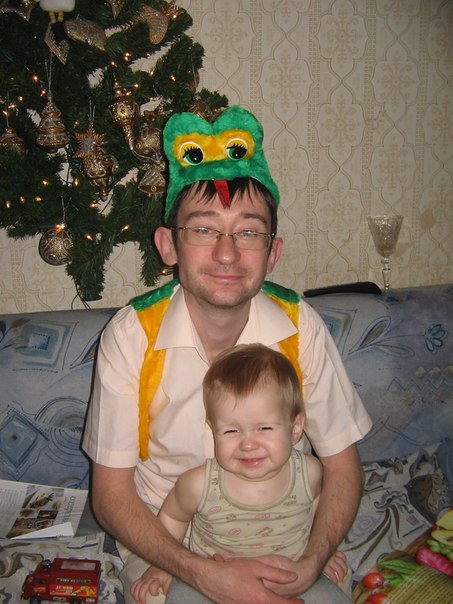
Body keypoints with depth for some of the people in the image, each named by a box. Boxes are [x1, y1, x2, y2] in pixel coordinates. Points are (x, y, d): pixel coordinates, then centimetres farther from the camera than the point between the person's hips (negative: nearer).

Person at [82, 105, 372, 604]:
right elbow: (111, 494, -9)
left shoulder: (301, 328, -12)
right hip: (164, 545, -1)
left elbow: (341, 466, -2)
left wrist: (312, 562, -20)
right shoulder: (131, 336, -16)